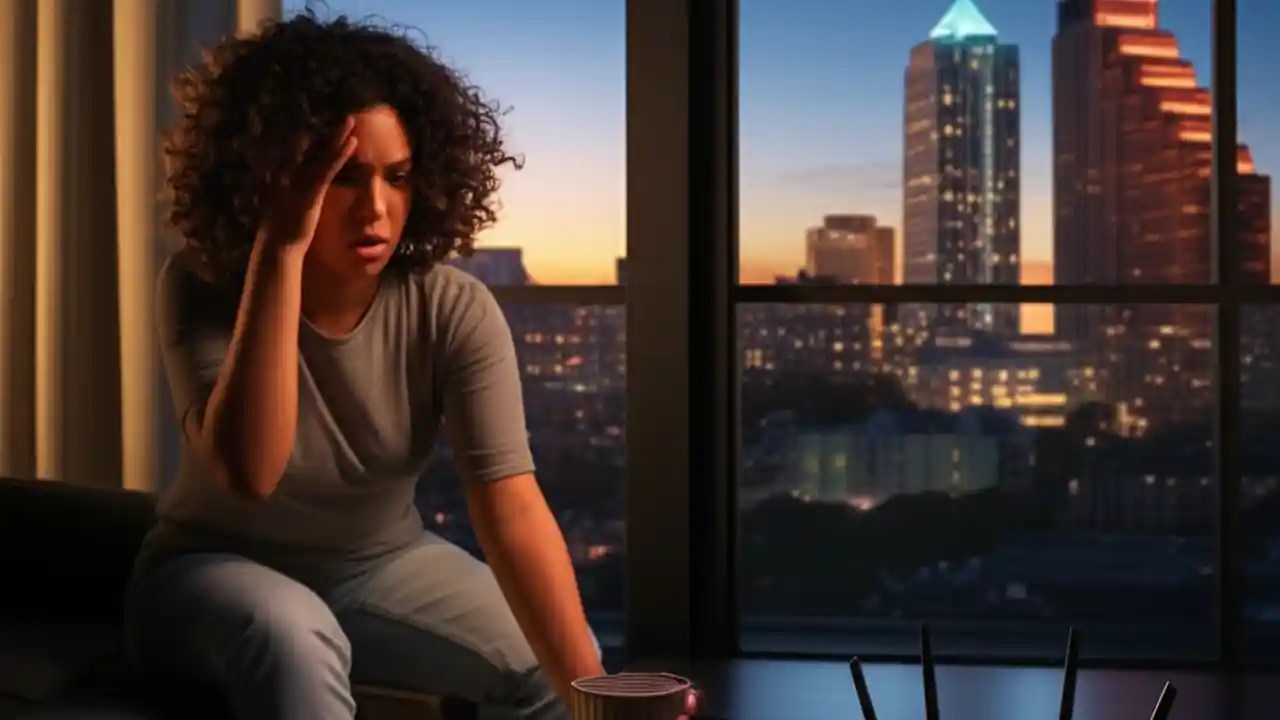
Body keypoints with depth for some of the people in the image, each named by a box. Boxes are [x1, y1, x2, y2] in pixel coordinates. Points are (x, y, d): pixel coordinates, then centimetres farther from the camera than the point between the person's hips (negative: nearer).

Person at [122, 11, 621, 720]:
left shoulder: (454, 311, -19)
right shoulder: (202, 288, -21)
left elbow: (512, 508, -28)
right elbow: (248, 473, -38)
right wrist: (279, 251, -41)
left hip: (382, 564, 3)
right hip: (221, 569, -2)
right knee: (292, 636, -36)